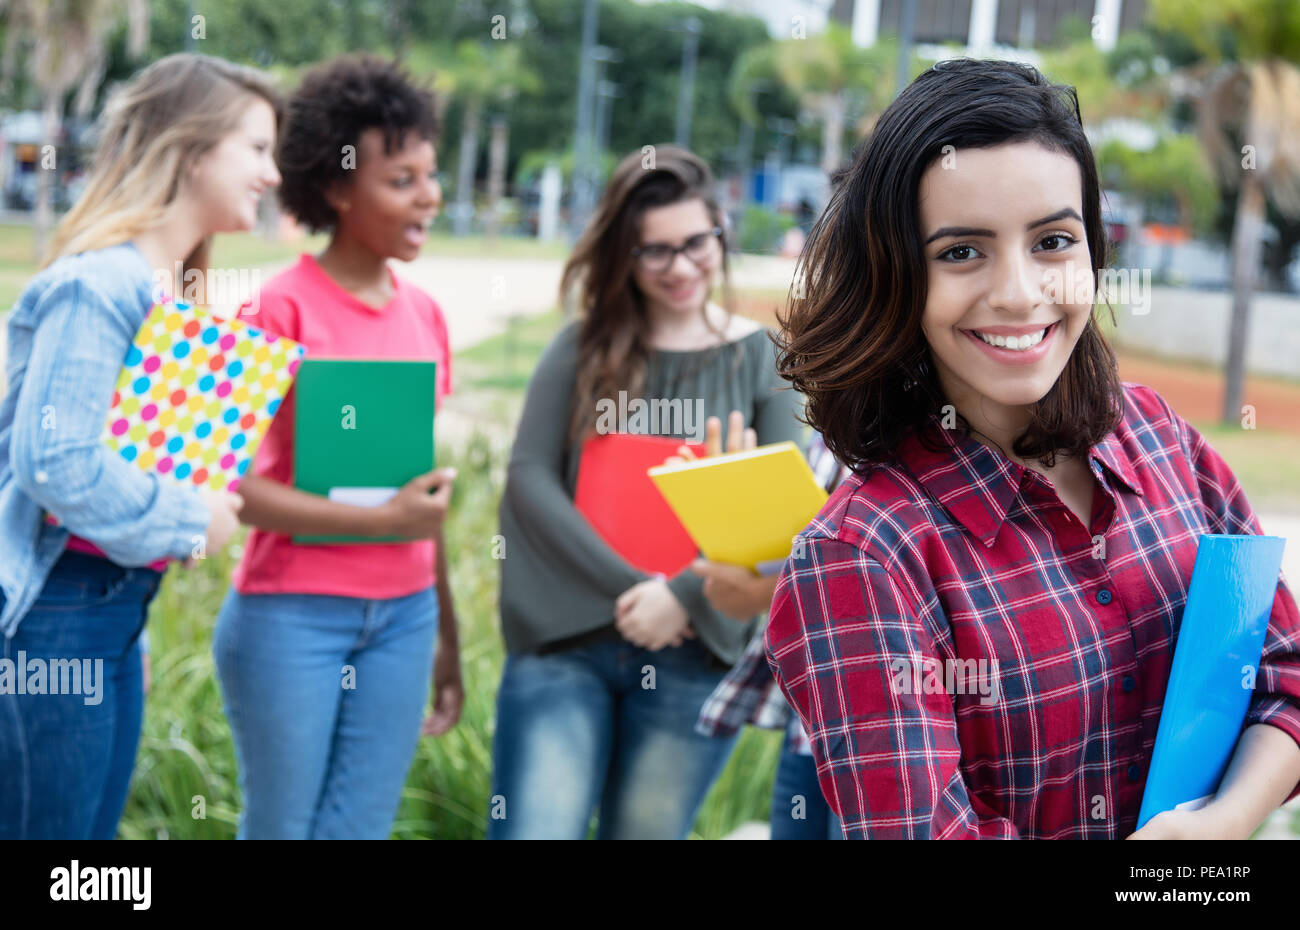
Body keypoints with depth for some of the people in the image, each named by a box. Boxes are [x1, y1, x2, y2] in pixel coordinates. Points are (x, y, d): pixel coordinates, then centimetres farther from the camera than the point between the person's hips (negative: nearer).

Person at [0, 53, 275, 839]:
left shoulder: (170, 287, 12)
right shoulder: (98, 284, -16)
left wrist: (214, 502, 2)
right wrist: (188, 521, -14)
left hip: (122, 604, 9)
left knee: (95, 825, 15)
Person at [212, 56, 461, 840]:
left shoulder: (424, 314, 8)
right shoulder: (283, 307, -9)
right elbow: (235, 485, -14)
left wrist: (447, 630, 17)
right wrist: (383, 522, -19)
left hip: (403, 616, 5)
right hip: (292, 615, -5)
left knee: (360, 828, 9)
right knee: (283, 827, 4)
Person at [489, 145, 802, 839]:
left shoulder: (760, 359, 6)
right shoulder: (584, 348, 7)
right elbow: (529, 476, -3)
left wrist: (684, 595, -15)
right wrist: (627, 588, -13)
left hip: (694, 655, 0)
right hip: (565, 642, 0)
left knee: (643, 830, 9)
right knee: (531, 827, -10)